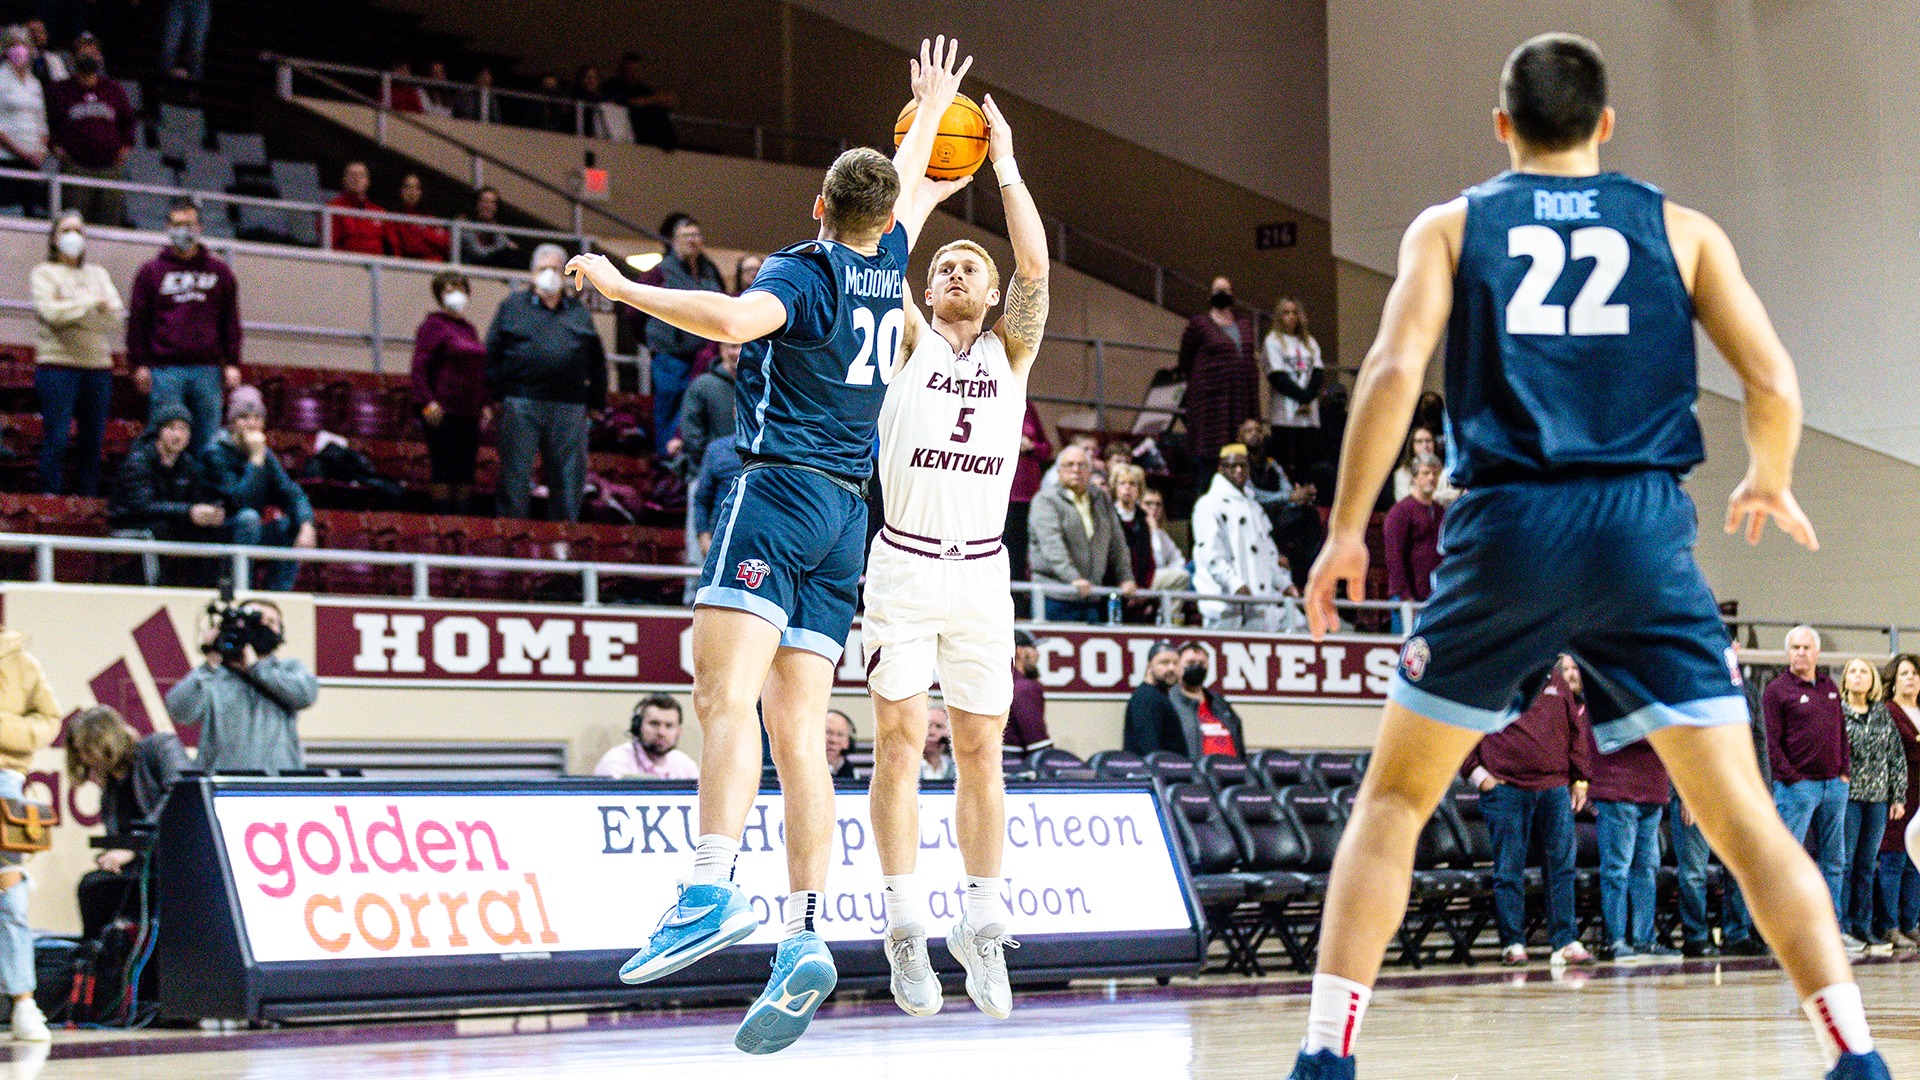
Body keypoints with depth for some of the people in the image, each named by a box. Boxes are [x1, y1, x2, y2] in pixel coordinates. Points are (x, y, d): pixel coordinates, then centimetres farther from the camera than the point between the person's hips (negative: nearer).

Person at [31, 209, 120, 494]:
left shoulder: (98, 274, 19)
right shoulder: (43, 273, 7)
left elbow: (116, 317, 5)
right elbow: (50, 312, -11)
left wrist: (70, 311, -8)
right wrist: (93, 303, -7)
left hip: (98, 365, 4)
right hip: (58, 363, -4)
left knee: (92, 443, 2)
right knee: (56, 440, -9)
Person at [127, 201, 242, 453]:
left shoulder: (220, 271, 14)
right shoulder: (150, 271, 9)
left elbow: (231, 321, 14)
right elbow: (137, 320, 7)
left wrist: (232, 364, 7)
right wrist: (139, 364, -1)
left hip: (207, 369, 2)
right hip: (165, 369, -2)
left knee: (207, 440, 1)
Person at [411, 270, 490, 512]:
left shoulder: (469, 329, 20)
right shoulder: (433, 325, -2)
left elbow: (480, 371, 27)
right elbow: (419, 367, -9)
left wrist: (485, 404, 17)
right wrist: (428, 402, -19)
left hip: (469, 412, 7)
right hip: (442, 410, -7)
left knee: (466, 469, 5)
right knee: (444, 467, -8)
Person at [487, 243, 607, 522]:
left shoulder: (580, 313, 18)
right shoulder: (512, 307, 11)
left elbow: (597, 362, 18)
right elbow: (492, 352, 7)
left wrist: (596, 402, 11)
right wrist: (496, 394, -2)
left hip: (569, 408, 2)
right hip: (521, 404, -2)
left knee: (569, 477, 2)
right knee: (516, 474, -2)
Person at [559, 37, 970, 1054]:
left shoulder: (802, 270, -4)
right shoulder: (887, 265, 15)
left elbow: (735, 317, -26)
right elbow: (910, 180, 36)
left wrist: (622, 286, -17)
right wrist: (933, 102, 53)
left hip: (781, 490, -7)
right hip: (849, 513, 7)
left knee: (726, 691, -21)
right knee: (796, 731, 1)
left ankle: (712, 888, -39)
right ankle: (804, 938, -9)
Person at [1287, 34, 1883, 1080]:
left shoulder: (1451, 227, 11)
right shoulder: (1679, 229, 13)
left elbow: (1393, 369, -4)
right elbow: (1773, 383, 6)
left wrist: (1346, 528, 2)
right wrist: (1769, 483, 26)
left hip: (1505, 531, 0)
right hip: (1646, 535, 0)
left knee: (1393, 799, 13)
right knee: (1738, 812, 3)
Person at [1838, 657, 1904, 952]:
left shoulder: (1883, 714, 13)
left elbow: (1897, 757, 14)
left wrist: (1898, 796, 8)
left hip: (1878, 797, 4)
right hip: (1847, 795, -4)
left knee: (1867, 864, 8)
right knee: (1843, 862, -6)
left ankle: (1862, 925, 12)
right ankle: (1839, 925, -3)